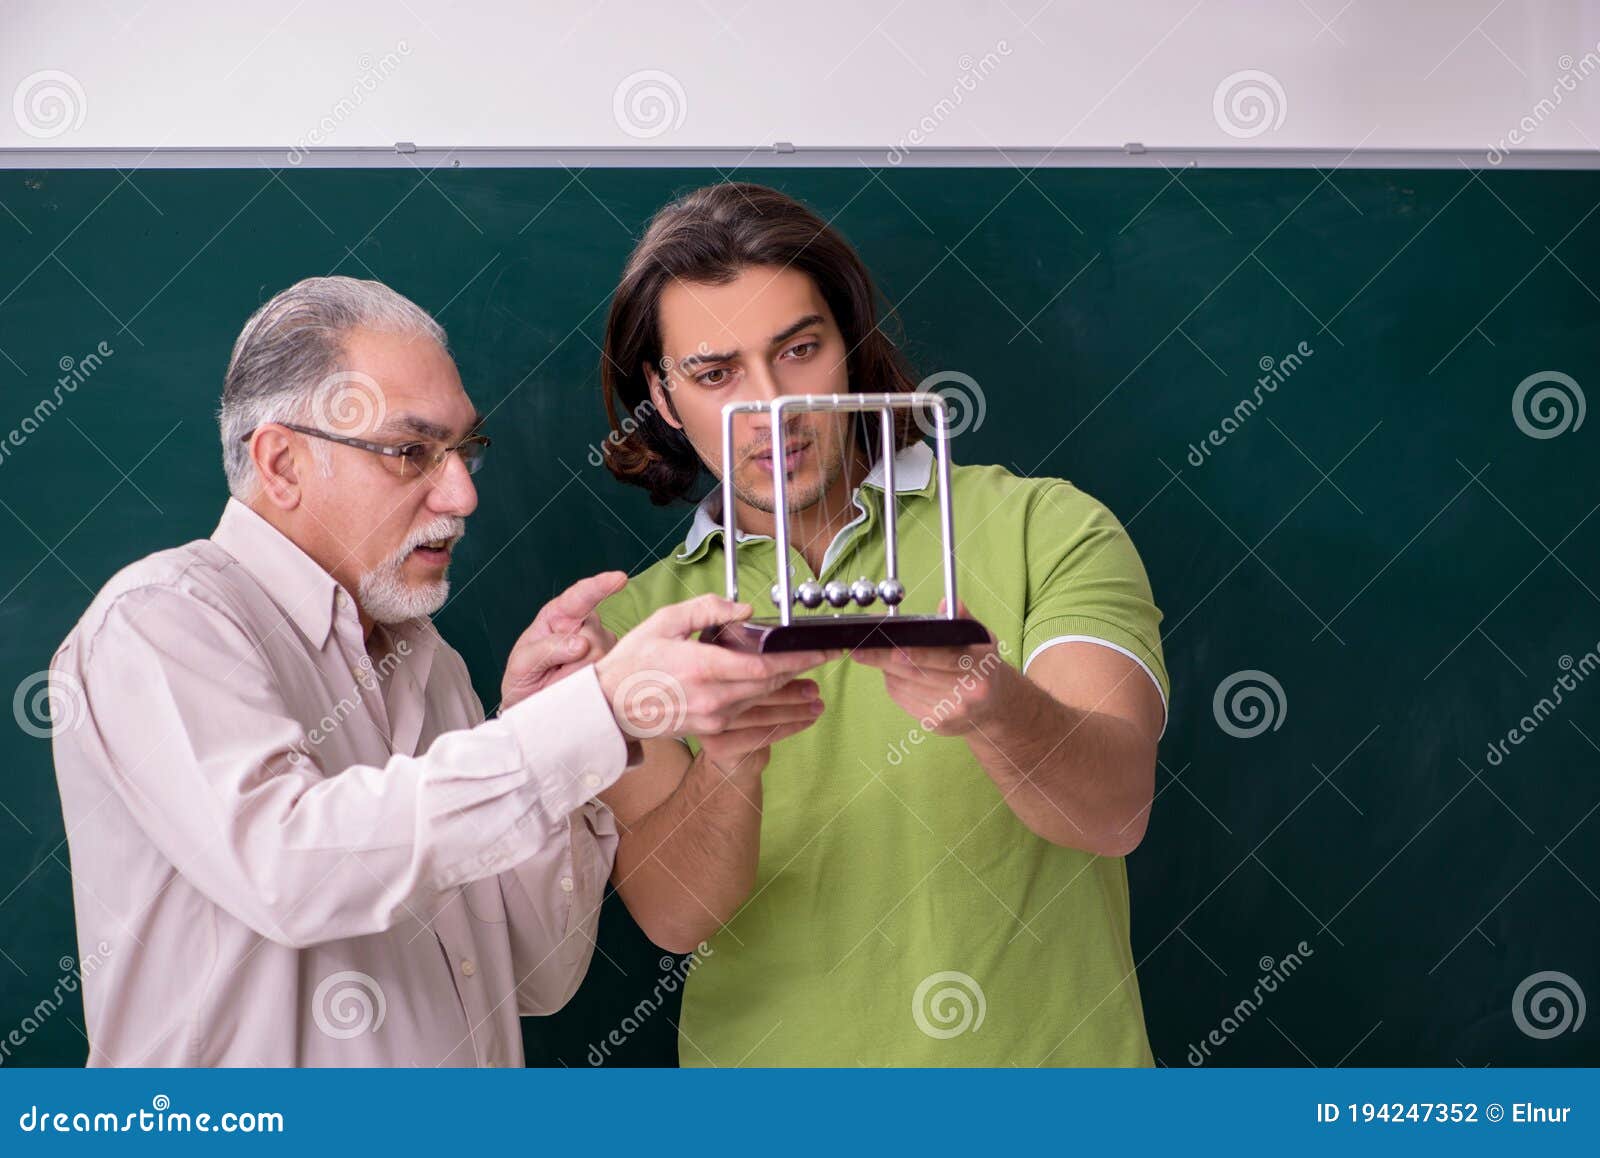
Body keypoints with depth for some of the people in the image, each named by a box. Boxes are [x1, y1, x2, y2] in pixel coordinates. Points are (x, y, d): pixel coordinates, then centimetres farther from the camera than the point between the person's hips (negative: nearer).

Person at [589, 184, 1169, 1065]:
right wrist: (725, 768, -29)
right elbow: (670, 915, -11)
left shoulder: (1042, 529, -5)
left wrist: (1000, 712, -37)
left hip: (1040, 1053, -1)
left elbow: (1114, 809, -18)